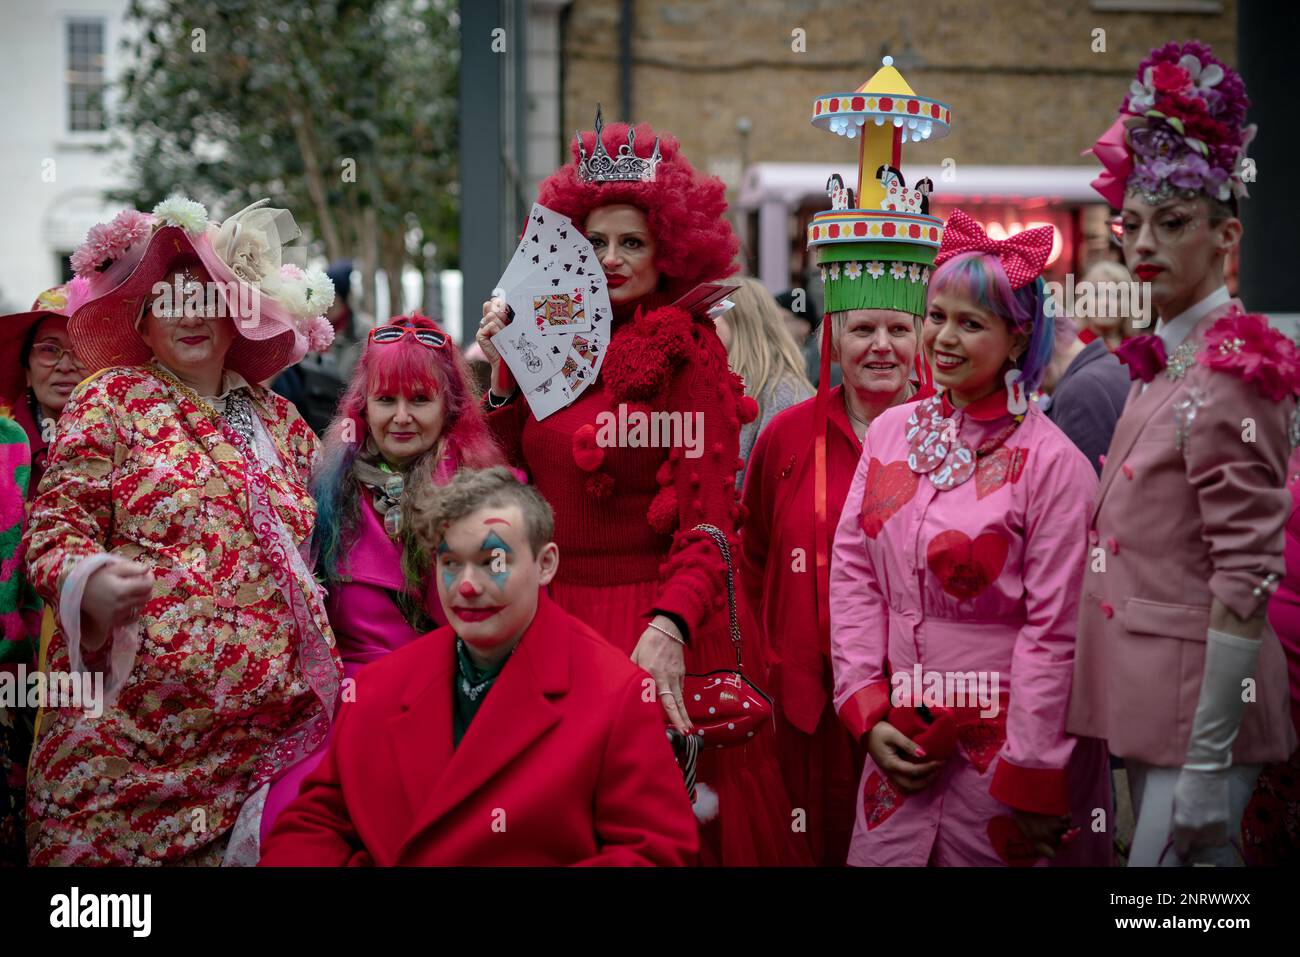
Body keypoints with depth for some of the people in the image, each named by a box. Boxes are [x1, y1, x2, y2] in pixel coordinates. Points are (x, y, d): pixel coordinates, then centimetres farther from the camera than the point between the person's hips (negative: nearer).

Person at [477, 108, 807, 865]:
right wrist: (503, 375, 5)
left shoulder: (687, 351, -7)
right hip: (554, 614, 5)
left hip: (655, 623, -5)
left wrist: (668, 627, -29)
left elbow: (709, 516, -15)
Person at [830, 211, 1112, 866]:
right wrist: (868, 712, -2)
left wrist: (1030, 780, -12)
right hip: (899, 743, 5)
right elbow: (852, 573, 5)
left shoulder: (1051, 464, -11)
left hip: (1002, 745, -4)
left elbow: (1054, 632, -12)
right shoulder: (892, 432, 5)